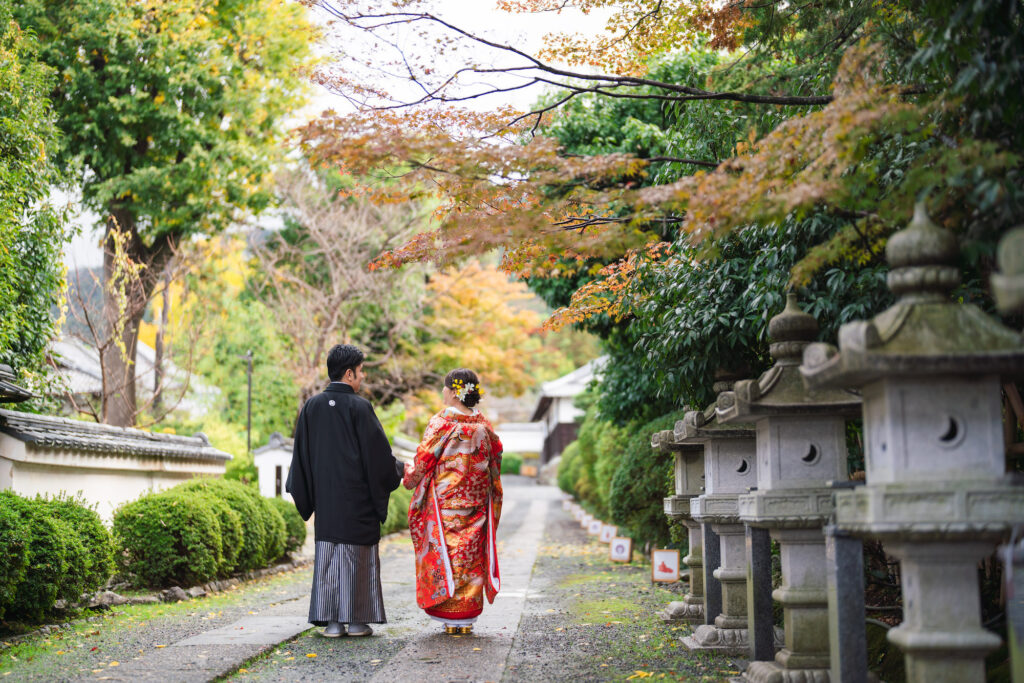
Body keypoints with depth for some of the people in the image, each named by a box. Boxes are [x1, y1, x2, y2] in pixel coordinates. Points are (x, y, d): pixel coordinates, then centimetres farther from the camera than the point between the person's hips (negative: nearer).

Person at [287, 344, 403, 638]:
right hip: (357, 499, -4)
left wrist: (304, 496, 16)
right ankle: (356, 619, 6)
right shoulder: (359, 407, -11)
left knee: (328, 557, 7)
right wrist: (399, 469, 11)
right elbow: (378, 452, -8)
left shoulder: (312, 406, 3)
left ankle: (332, 622, 7)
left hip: (325, 499, 4)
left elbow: (301, 454, 7)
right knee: (358, 556, 4)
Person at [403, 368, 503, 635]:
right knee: (471, 555, 8)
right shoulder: (484, 426, 4)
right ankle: (467, 619, 11)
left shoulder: (441, 423, -11)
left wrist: (408, 475, 14)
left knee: (446, 556, 2)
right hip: (476, 503, 4)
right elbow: (495, 466, 12)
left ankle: (450, 618, 3)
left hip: (444, 504, -4)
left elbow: (423, 462, -6)